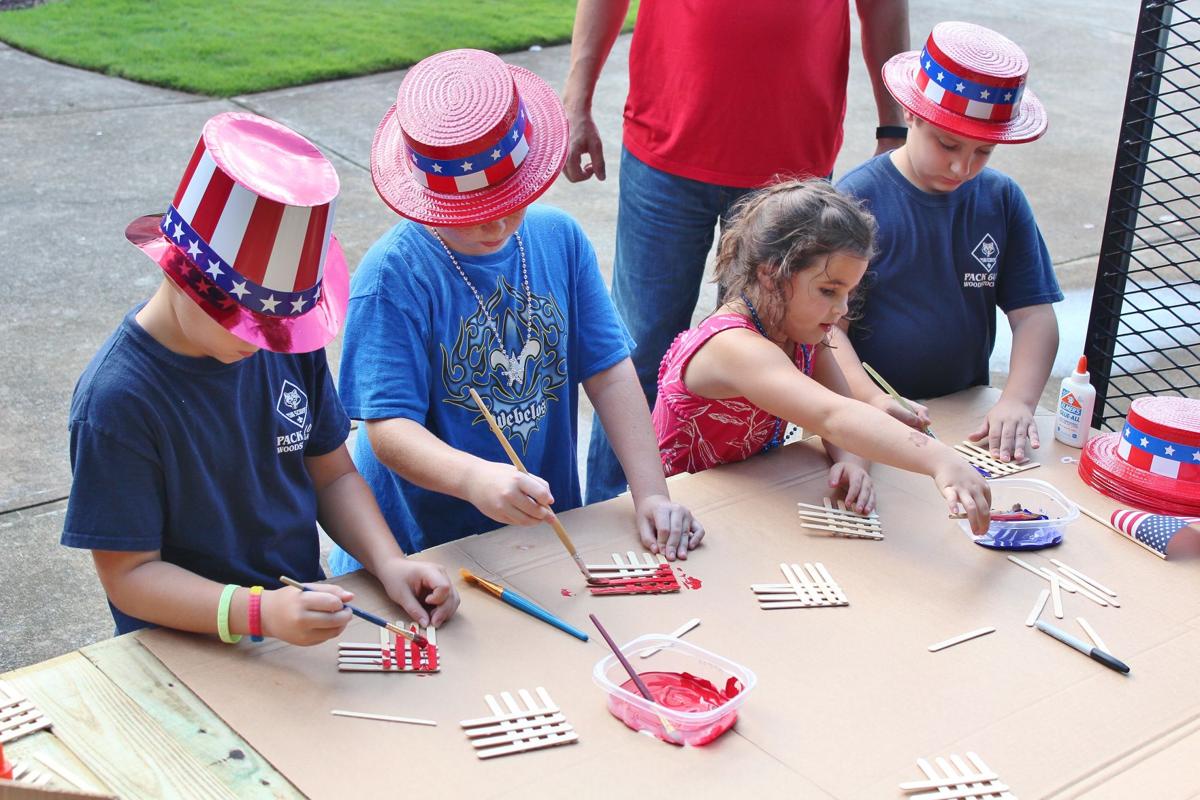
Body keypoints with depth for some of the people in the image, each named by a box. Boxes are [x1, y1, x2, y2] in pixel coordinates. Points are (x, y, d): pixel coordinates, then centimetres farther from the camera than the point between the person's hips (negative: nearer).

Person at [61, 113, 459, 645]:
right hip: (191, 652, -4)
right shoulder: (117, 398, -18)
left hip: (307, 615, 5)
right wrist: (259, 612, -29)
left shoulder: (289, 341, 0)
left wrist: (389, 563, -7)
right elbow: (128, 573, -15)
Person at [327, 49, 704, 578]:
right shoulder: (393, 276, -13)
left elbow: (610, 373, 3)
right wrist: (475, 479, -35)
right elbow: (389, 427, -17)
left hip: (544, 529, 3)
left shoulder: (559, 238, 2)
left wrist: (651, 495, -6)